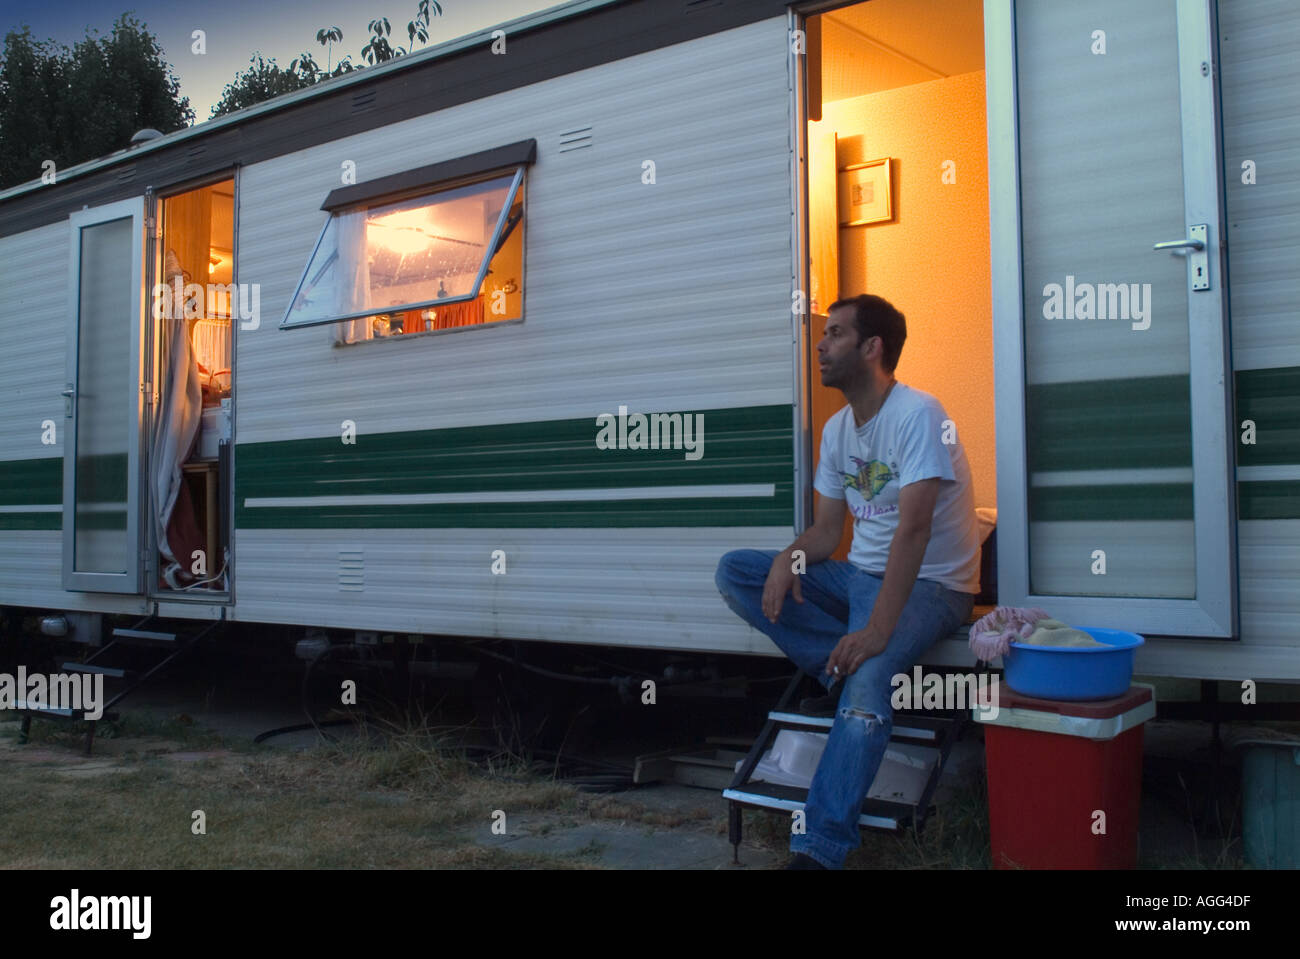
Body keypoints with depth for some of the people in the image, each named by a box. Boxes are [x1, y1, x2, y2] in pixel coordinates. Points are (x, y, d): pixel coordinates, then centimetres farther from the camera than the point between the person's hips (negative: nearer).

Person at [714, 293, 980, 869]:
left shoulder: (917, 415, -16)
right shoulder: (837, 429, 9)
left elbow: (913, 529, -26)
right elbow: (826, 530, 9)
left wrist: (878, 628, -35)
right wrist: (790, 557, -16)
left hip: (929, 584, -8)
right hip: (859, 574, 8)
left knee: (866, 676, -35)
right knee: (733, 572, -6)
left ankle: (819, 849, -33)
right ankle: (843, 667, -13)